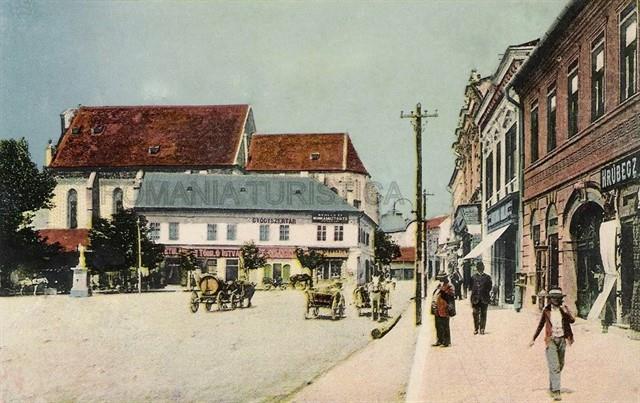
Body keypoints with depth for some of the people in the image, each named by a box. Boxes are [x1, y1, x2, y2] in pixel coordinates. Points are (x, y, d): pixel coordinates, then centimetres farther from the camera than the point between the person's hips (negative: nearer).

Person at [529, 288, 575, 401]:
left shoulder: (564, 309, 3)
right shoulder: (546, 310, 1)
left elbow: (572, 320, -11)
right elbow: (541, 325, 11)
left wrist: (566, 312, -28)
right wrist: (533, 339, 14)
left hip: (562, 340, 3)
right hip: (551, 340, -3)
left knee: (560, 365, 14)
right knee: (554, 366, -12)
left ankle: (552, 387, 33)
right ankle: (556, 391, -15)